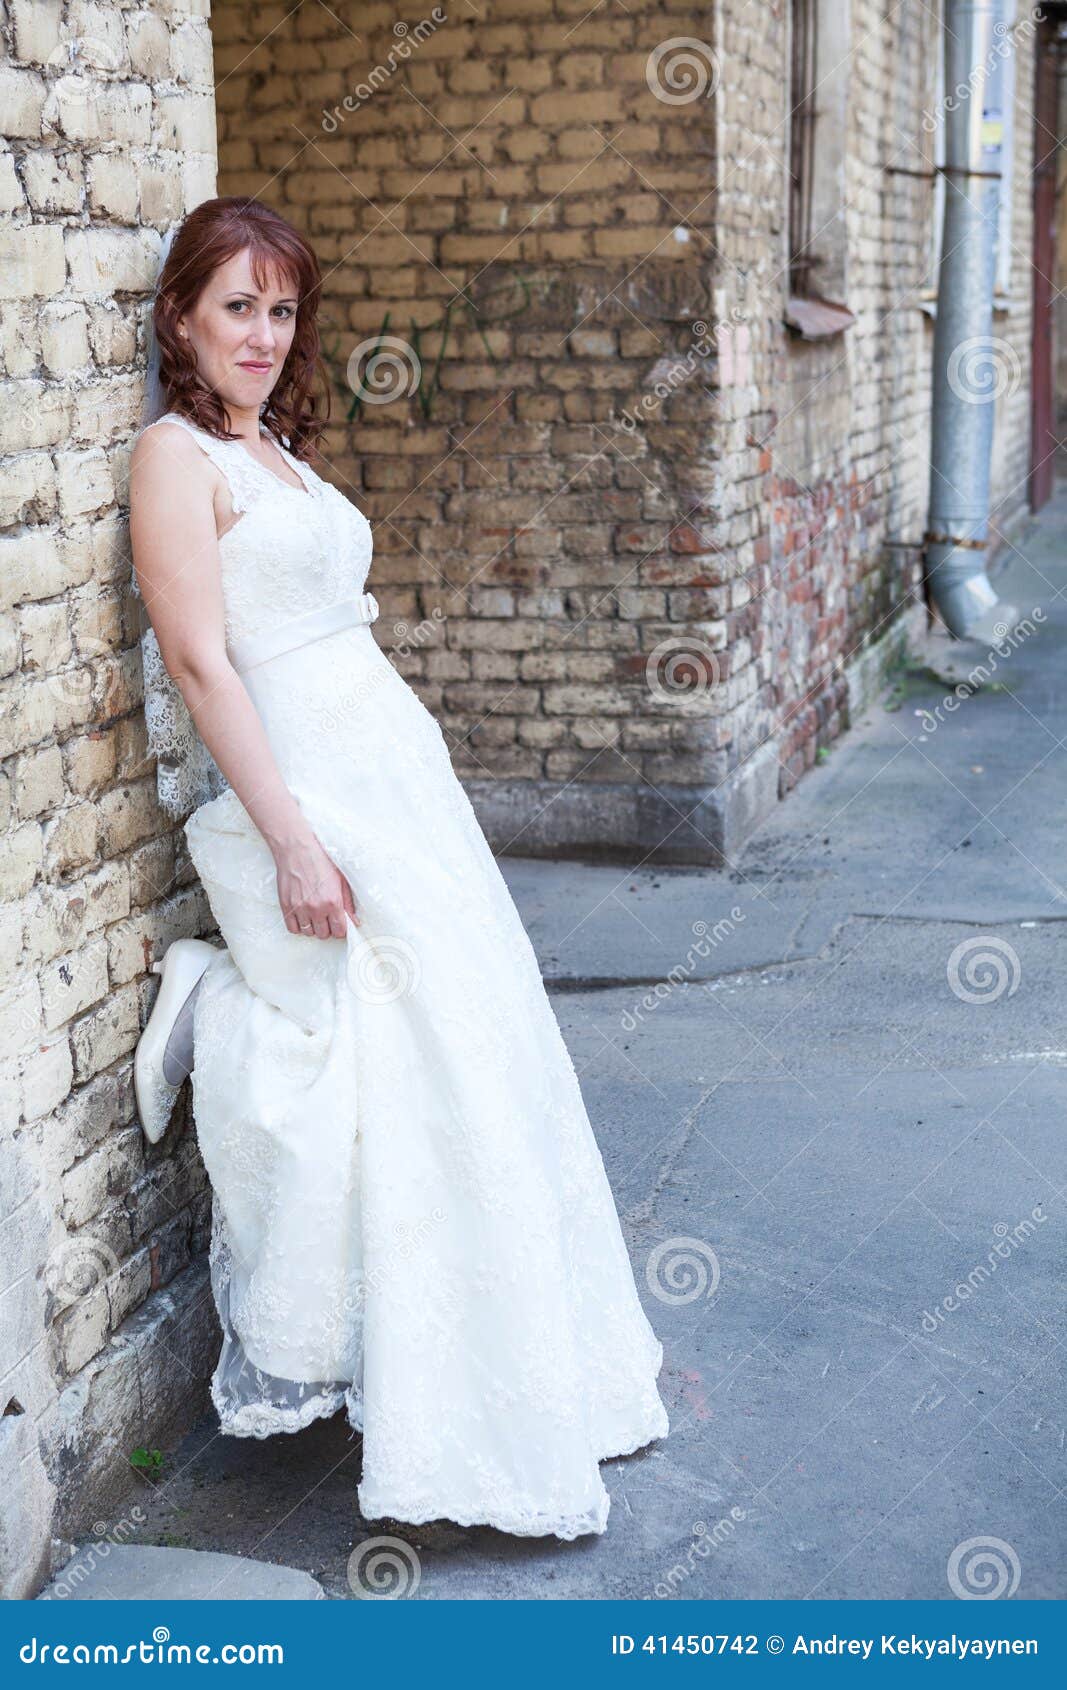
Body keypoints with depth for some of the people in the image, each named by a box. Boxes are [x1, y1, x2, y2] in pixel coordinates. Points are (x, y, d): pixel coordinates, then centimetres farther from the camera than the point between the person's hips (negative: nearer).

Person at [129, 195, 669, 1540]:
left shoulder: (276, 450, 17)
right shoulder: (176, 454, -9)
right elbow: (200, 662, -16)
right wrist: (294, 841, -20)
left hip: (391, 764, 9)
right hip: (292, 791, -9)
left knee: (468, 1037, 9)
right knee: (373, 1068, -5)